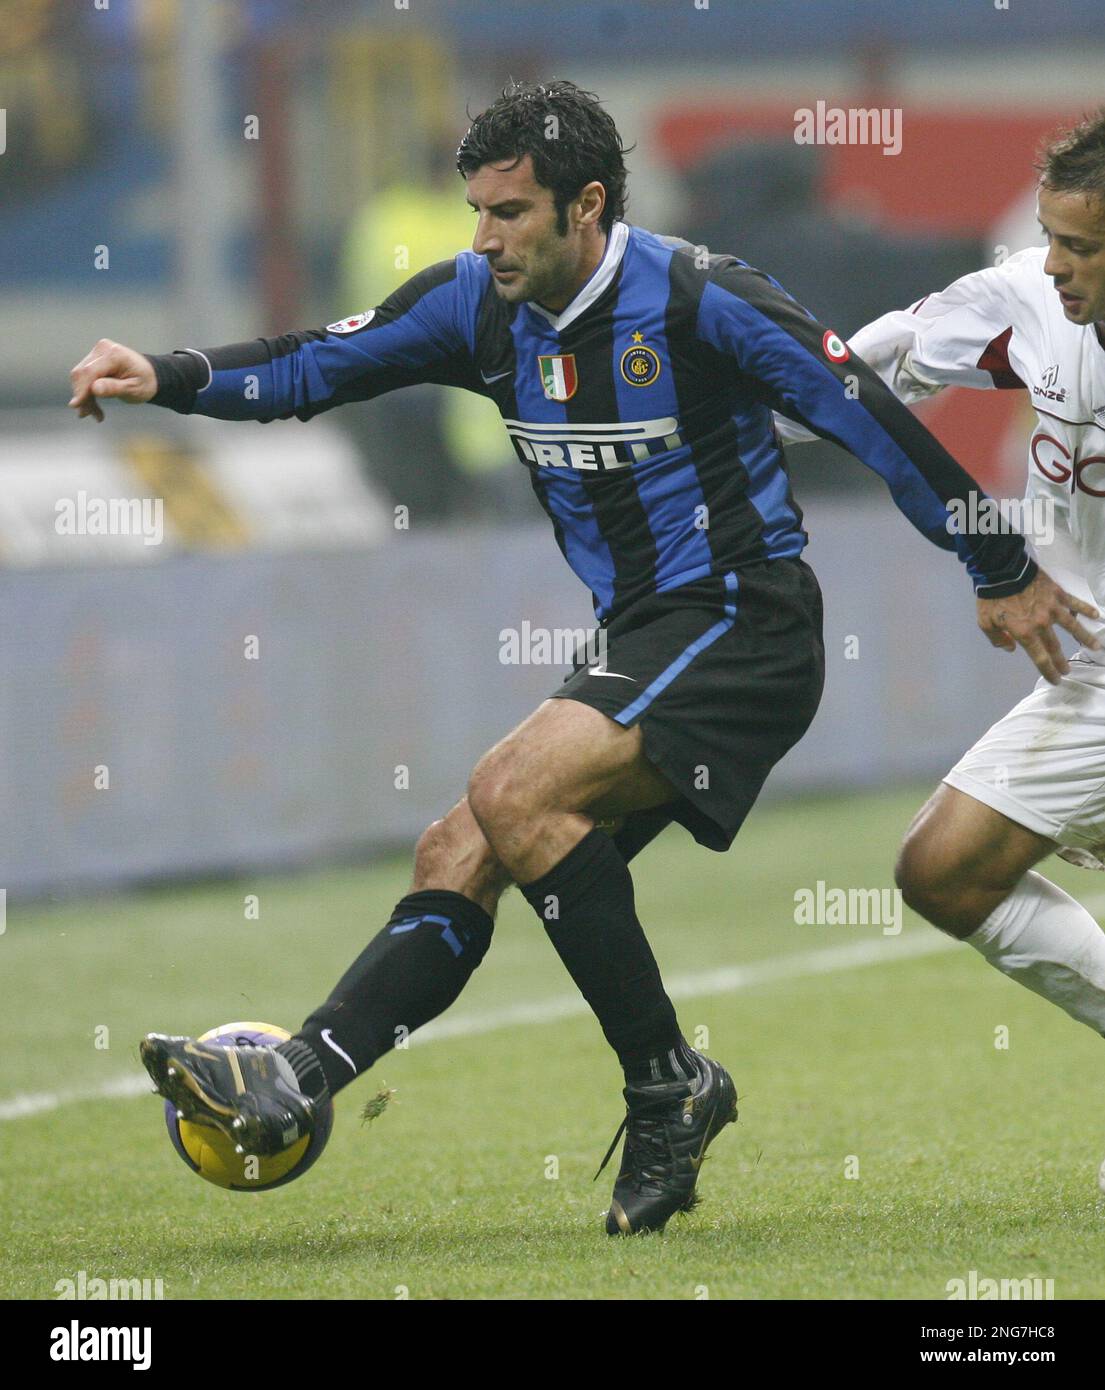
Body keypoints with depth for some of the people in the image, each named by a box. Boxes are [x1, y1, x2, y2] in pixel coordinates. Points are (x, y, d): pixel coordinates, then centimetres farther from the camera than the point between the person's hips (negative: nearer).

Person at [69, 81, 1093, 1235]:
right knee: (458, 858, -3)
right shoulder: (479, 304, 3)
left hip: (740, 626, -8)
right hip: (639, 643, 8)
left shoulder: (697, 300, -16)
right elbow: (312, 368, 7)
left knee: (513, 793, -24)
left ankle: (668, 1085, -15)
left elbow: (868, 416, -11)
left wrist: (1001, 574, -5)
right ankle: (292, 1083, -12)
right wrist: (167, 379, -10)